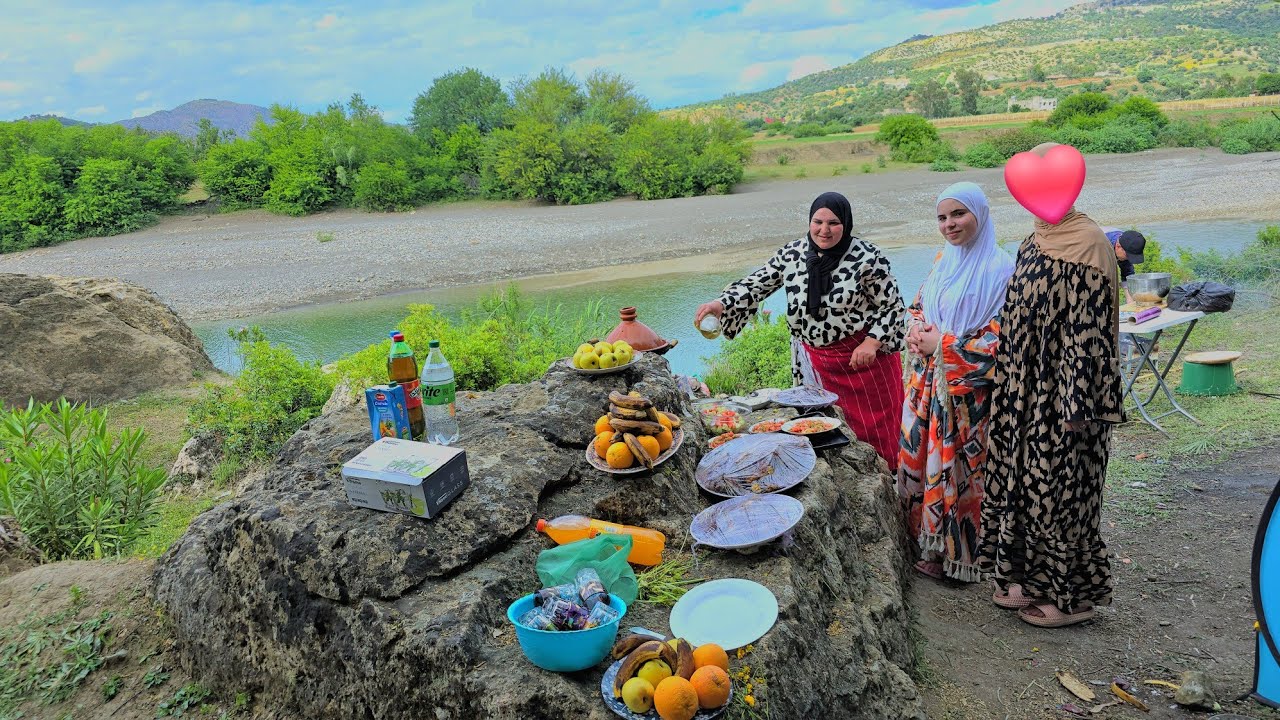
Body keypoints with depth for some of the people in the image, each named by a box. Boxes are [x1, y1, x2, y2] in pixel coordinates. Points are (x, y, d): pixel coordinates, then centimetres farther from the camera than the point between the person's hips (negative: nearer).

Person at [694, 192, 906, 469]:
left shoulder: (867, 257, -15)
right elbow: (757, 285, -3)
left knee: (872, 423, 9)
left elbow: (893, 305, -8)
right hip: (813, 357, 3)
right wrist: (720, 304, -18)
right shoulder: (792, 253, -4)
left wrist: (872, 343, -18)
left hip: (862, 353, -3)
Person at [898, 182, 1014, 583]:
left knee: (956, 467, 2)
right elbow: (919, 306, 19)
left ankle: (955, 554, 20)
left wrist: (943, 344, -17)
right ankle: (931, 543, 31)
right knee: (921, 456, 14)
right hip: (928, 383, 7)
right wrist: (916, 331, -4)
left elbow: (1003, 340, -18)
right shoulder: (944, 260, 9)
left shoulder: (1000, 270, -14)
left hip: (967, 390, -7)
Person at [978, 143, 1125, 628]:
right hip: (1026, 394, 9)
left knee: (1060, 488, 3)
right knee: (1027, 482, 16)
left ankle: (1073, 596, 20)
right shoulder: (1035, 243, 9)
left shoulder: (1086, 246, -17)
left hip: (1060, 397, -9)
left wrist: (1076, 405, -20)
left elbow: (1090, 331, -19)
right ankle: (1034, 578, 32)